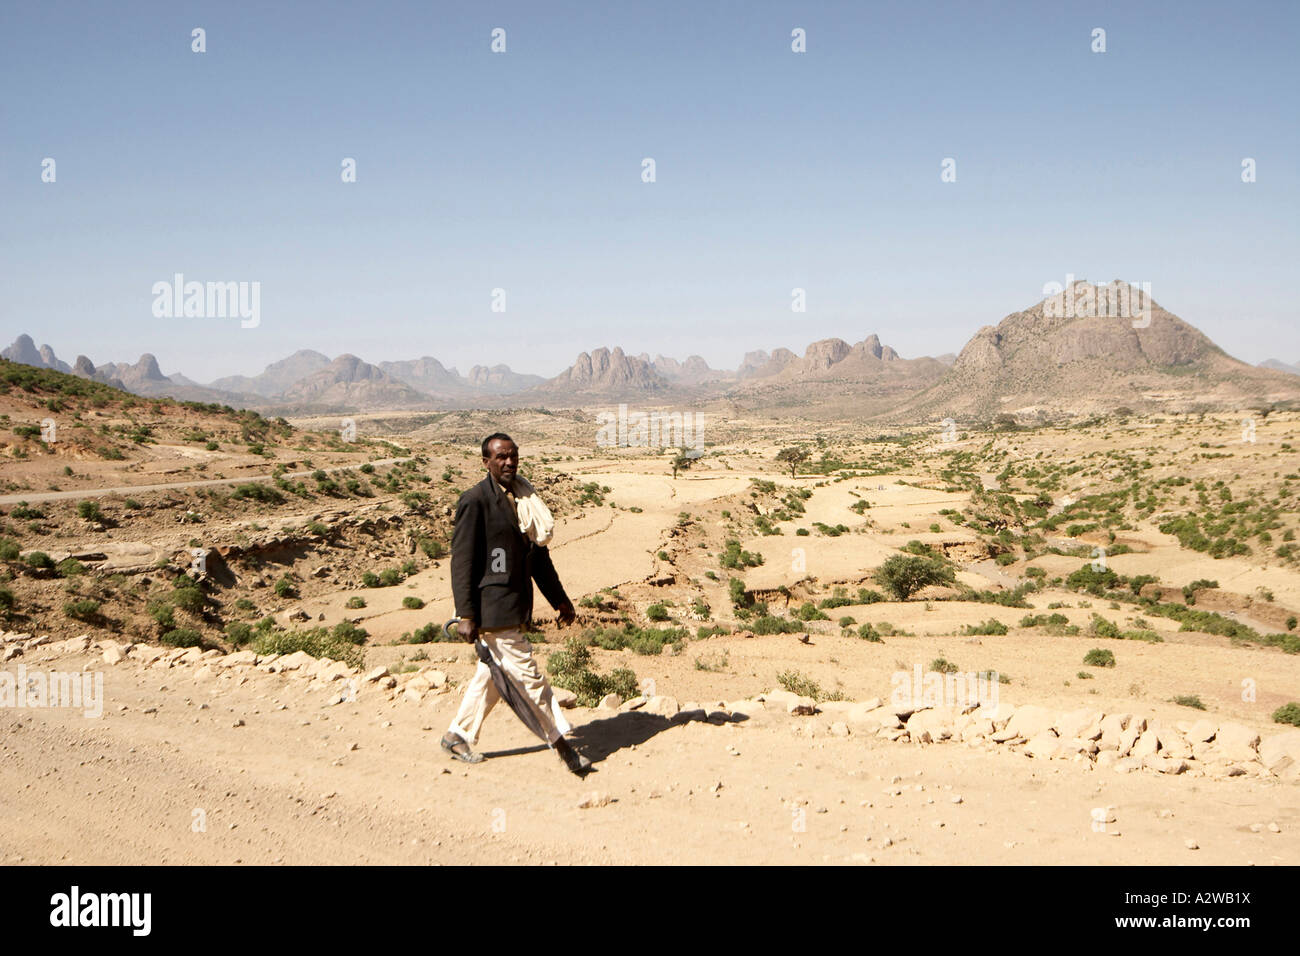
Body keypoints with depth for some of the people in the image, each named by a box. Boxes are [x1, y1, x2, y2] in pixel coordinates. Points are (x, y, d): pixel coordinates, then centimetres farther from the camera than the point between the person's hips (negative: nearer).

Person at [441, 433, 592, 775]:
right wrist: (466, 615, -18)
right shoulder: (475, 501, -12)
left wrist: (559, 599, 22)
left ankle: (458, 736, 30)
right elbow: (462, 561, -13)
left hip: (516, 604, 8)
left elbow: (537, 554, 21)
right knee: (528, 677, -3)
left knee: (492, 676, 16)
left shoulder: (522, 498, 13)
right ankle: (561, 744, 6)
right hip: (493, 608, -8)